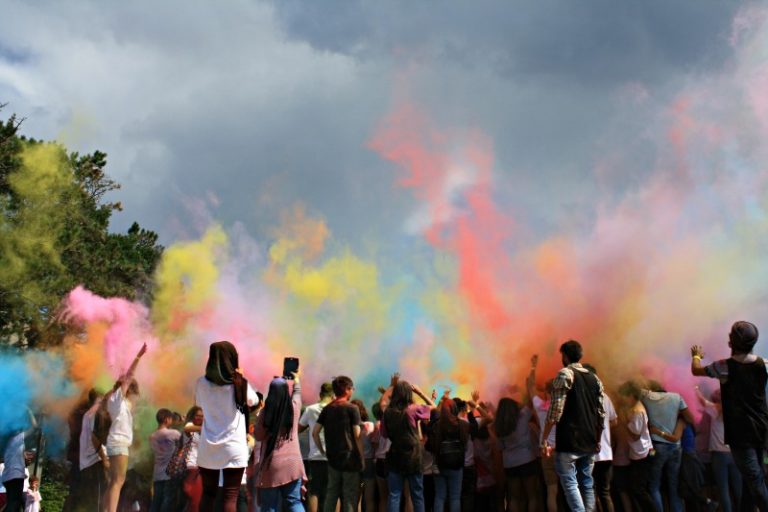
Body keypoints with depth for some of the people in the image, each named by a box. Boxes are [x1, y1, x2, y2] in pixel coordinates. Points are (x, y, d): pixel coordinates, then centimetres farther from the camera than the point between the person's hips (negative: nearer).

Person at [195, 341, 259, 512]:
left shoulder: (202, 383, -1)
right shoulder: (239, 383, -8)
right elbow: (253, 400, 11)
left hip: (208, 448, 3)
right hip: (234, 448, -3)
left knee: (208, 494, 15)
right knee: (230, 497, -1)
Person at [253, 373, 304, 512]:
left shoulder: (265, 412, -5)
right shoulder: (294, 407, 3)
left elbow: (258, 436, 6)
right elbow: (297, 392, 27)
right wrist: (296, 380, 46)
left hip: (272, 465, -2)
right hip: (292, 463, 2)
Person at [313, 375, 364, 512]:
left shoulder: (326, 409, 7)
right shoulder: (352, 408, -8)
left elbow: (315, 433, 4)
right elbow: (357, 436, -10)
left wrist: (323, 451, 11)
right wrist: (361, 458, 0)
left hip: (333, 458, 5)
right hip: (350, 458, -5)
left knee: (331, 493, 10)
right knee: (350, 495, 0)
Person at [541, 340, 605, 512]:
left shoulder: (565, 374, -7)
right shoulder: (595, 378, 13)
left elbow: (556, 409, -13)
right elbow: (601, 413, 14)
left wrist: (544, 439, -10)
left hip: (569, 441, -6)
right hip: (589, 442, 6)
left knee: (570, 483, -5)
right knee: (587, 483, 11)